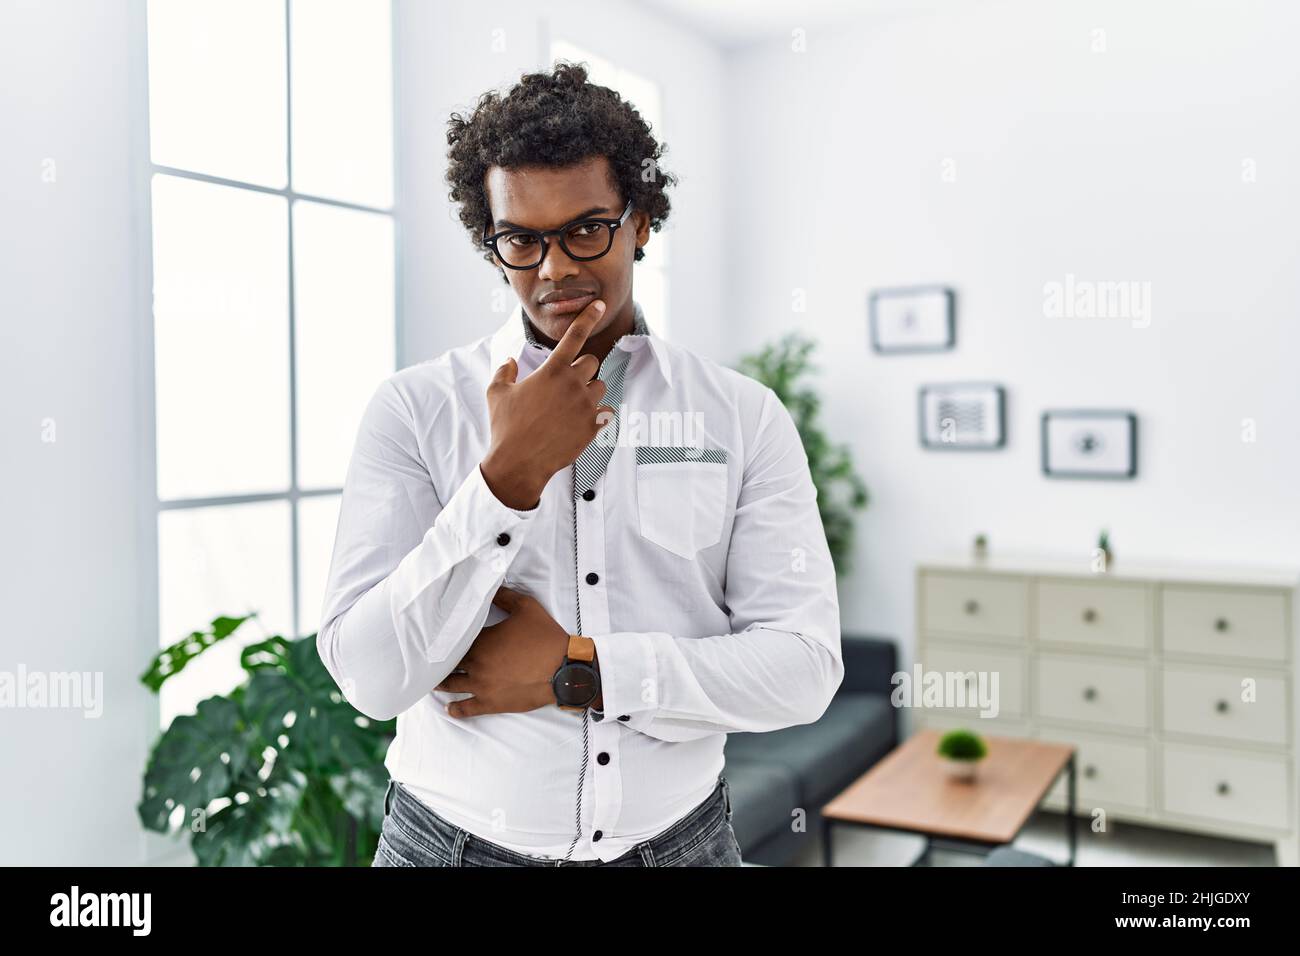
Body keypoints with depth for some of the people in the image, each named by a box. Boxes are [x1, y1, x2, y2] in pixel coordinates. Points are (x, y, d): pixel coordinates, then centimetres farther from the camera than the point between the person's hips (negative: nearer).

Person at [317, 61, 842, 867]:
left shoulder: (745, 417, -6)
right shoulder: (415, 410, -8)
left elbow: (804, 667, -11)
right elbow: (371, 678, -15)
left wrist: (571, 672, -17)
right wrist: (506, 478, -25)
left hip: (680, 837, 1)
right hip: (458, 839, 0)